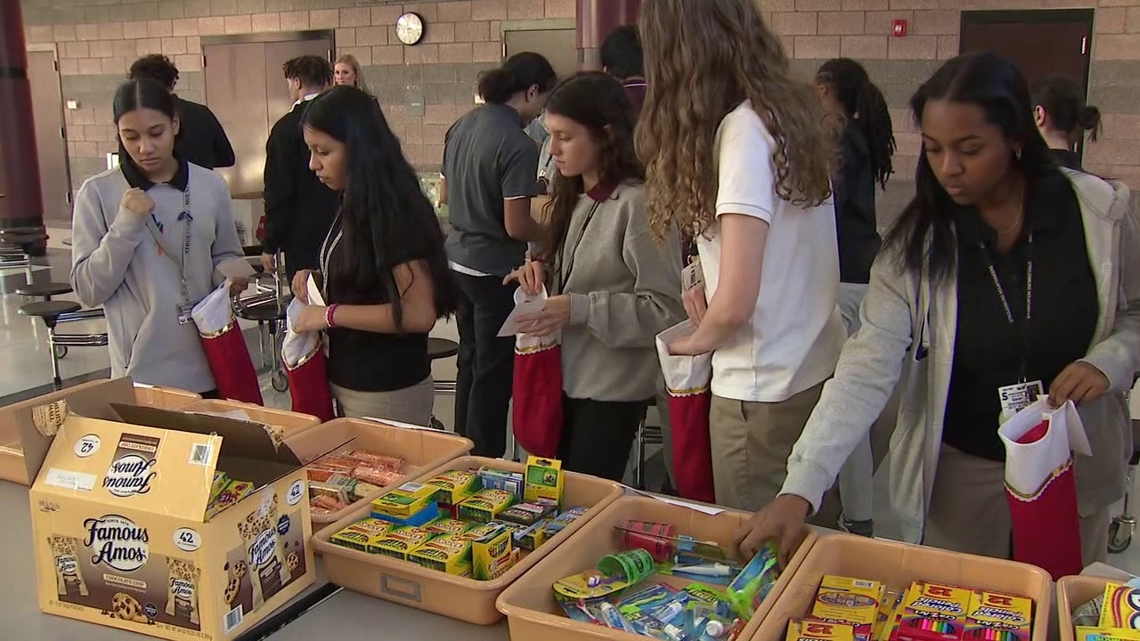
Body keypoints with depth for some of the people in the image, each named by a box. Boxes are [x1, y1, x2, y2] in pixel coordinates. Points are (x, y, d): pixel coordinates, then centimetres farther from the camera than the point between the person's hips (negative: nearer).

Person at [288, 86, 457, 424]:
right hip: (349, 383, 9)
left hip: (387, 393, -8)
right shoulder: (353, 205, 6)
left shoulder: (394, 211, -20)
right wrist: (318, 281, 3)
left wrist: (331, 314, -21)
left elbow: (420, 313, -26)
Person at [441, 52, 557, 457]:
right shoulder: (518, 146, -20)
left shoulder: (462, 125, 5)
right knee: (494, 374, 4)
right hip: (495, 271, -9)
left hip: (458, 261, 9)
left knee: (470, 362, 20)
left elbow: (444, 195, 15)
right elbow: (516, 226, -21)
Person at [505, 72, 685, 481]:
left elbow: (666, 308, -20)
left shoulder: (638, 203, -18)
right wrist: (541, 271, 0)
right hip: (567, 376, 8)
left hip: (612, 390, -8)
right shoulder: (574, 198, 9)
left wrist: (580, 309, -24)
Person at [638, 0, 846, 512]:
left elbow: (736, 302, -22)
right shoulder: (790, 111, 6)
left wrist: (696, 340, -2)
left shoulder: (745, 130, -19)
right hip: (818, 371, 8)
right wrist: (708, 286, 4)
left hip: (764, 394, -8)